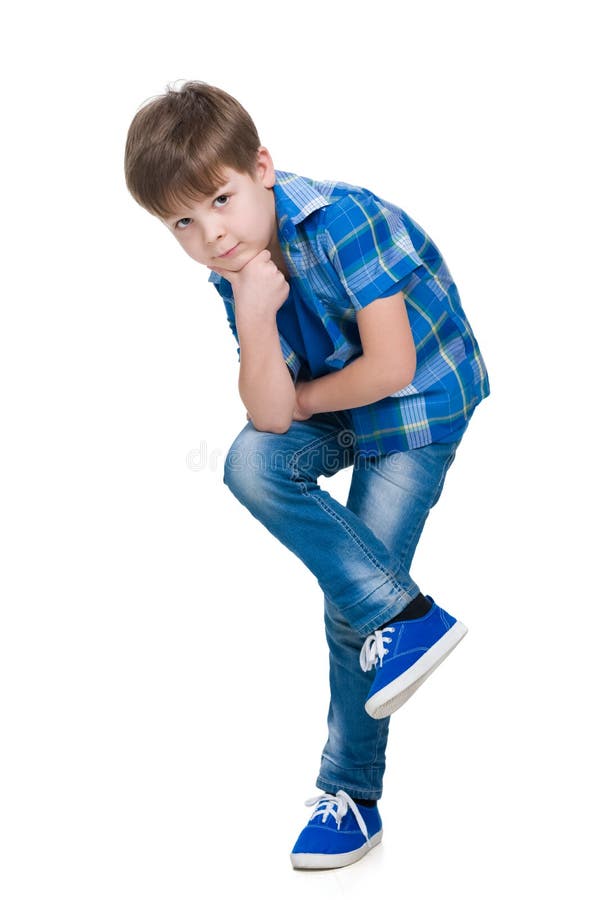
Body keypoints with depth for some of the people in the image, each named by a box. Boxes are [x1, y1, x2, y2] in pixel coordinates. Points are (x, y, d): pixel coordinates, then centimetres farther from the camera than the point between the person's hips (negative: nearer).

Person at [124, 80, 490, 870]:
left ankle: (352, 794, 10)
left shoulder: (341, 221, -30)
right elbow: (270, 416, -19)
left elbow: (391, 368, -29)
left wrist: (300, 400, -12)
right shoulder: (238, 271, -10)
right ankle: (405, 613, -14)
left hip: (420, 406, -6)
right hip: (326, 406, 6)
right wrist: (255, 315, -34)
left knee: (351, 607, -8)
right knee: (251, 465, -22)